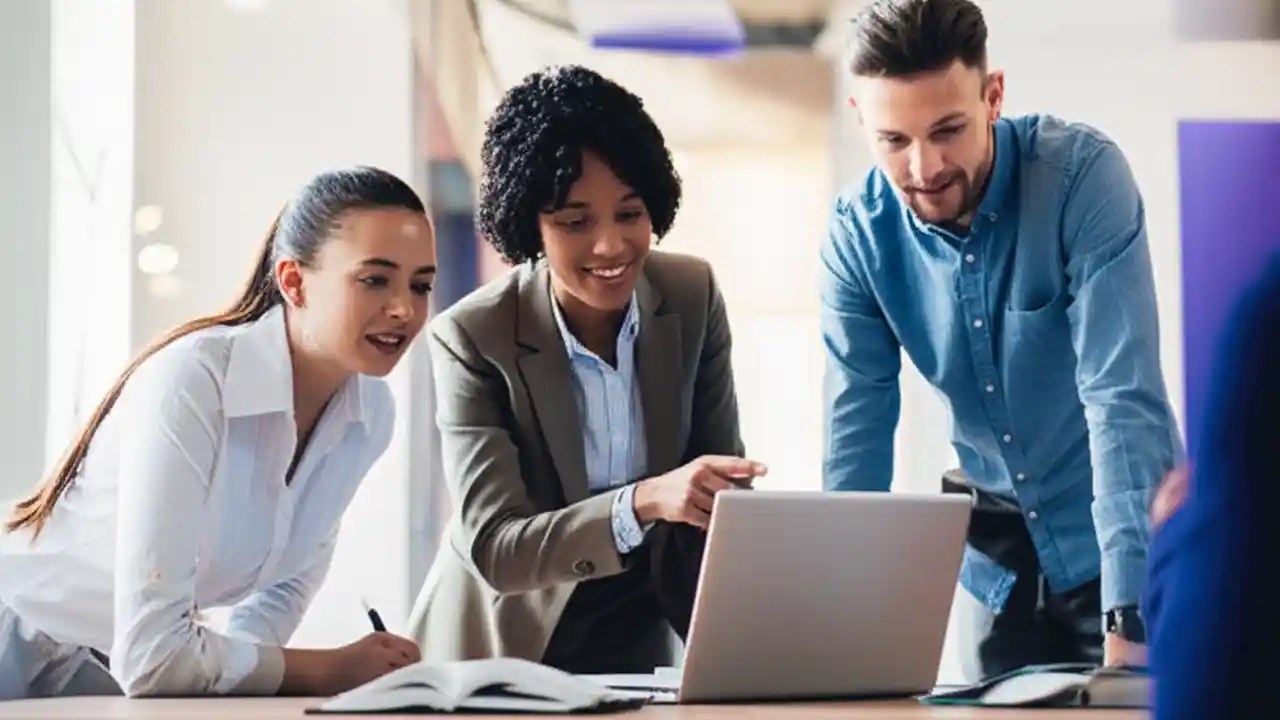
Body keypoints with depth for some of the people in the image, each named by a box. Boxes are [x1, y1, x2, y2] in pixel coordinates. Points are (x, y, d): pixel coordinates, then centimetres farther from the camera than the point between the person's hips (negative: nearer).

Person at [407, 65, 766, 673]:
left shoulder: (694, 298, -6)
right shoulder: (472, 339, -17)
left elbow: (723, 491, 1)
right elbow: (493, 548, -22)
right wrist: (645, 502, -38)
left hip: (642, 641, 2)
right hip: (506, 649, -1)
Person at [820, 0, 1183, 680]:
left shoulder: (1083, 174, -24)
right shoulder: (858, 232, -12)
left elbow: (1124, 400, -30)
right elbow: (856, 432, -11)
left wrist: (1127, 620, -37)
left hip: (1122, 532, -3)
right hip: (995, 546, 3)